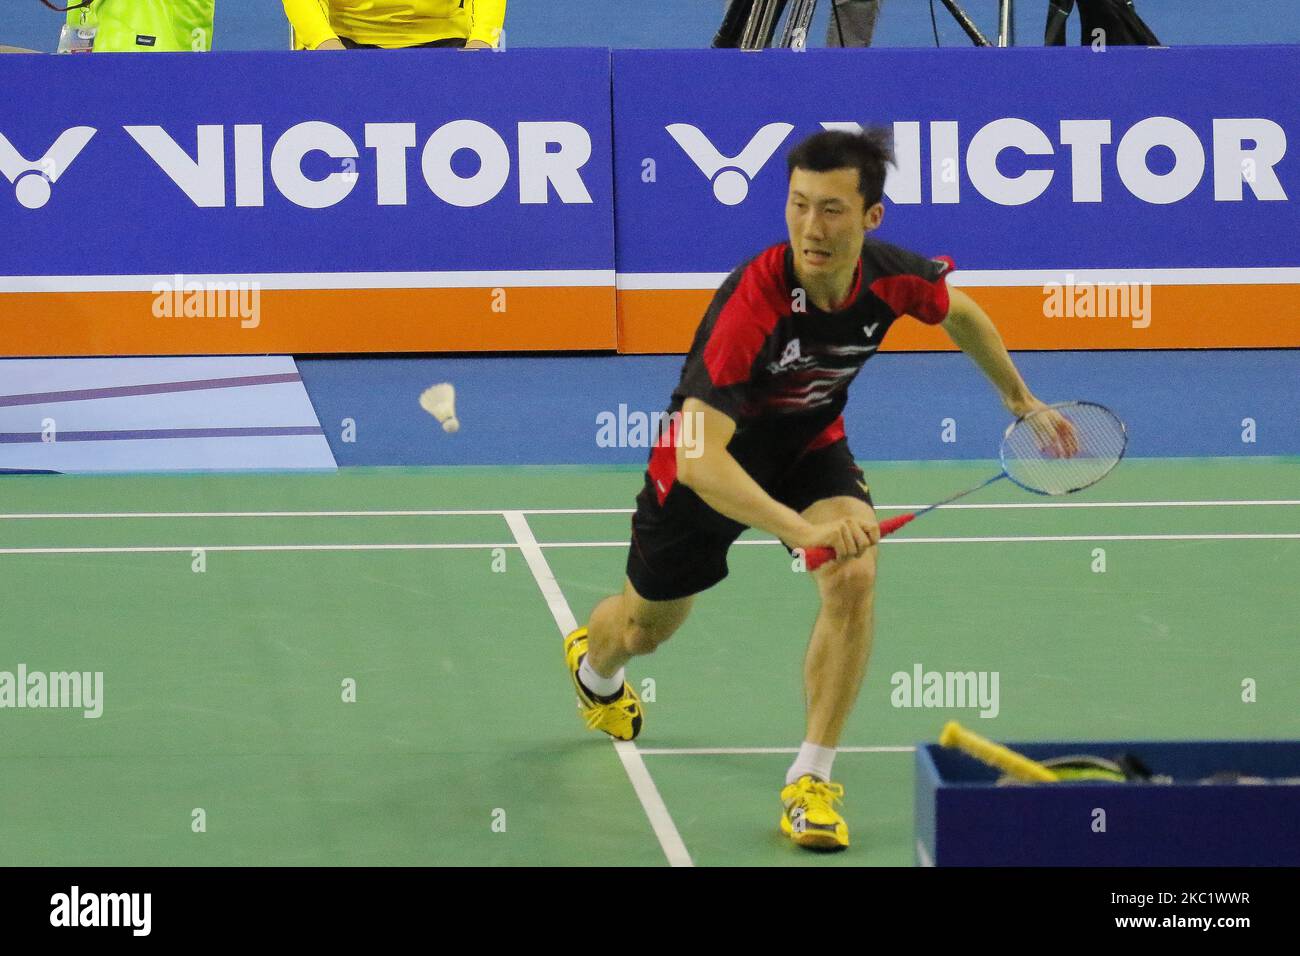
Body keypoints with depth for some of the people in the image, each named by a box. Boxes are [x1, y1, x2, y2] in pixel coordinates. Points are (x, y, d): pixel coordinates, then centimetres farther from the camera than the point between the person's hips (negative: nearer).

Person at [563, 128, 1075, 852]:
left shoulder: (895, 277, -24)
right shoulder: (752, 303, -41)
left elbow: (959, 313, 4)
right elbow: (700, 459, -47)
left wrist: (1020, 397, 15)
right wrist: (802, 528, -60)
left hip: (810, 443, 3)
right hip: (710, 459, -3)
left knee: (855, 578, -26)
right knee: (647, 628, 19)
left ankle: (813, 779, -12)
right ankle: (594, 664, 60)